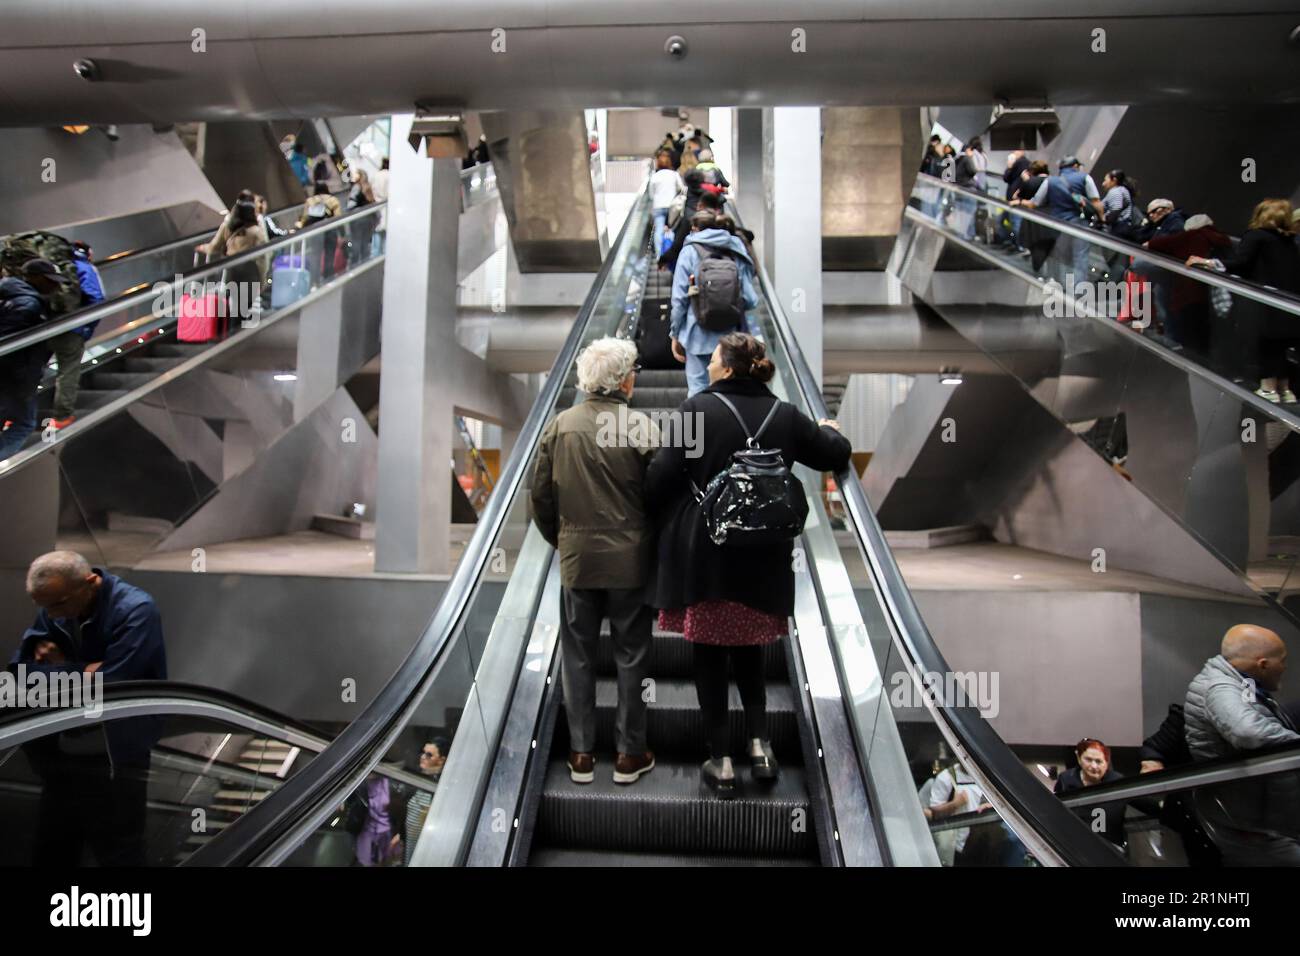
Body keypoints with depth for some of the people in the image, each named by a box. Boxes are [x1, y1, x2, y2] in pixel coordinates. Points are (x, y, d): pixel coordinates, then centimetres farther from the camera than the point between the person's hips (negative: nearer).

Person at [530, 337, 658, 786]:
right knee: (631, 657, 12)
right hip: (630, 561, -2)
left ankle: (581, 754, 22)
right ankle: (629, 754, 21)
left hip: (577, 560, 2)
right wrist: (650, 543, 7)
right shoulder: (642, 427, -11)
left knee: (578, 657, 14)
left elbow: (541, 496, 2)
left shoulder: (559, 425, -2)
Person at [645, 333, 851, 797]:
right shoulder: (785, 415, 2)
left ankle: (721, 762, 17)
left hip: (703, 554, -3)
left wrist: (652, 516, 5)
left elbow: (662, 474, -14)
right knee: (748, 648, 23)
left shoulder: (697, 408, -11)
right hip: (762, 555, 4)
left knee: (708, 656, 10)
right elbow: (836, 455, 13)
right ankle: (760, 744, 18)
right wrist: (830, 431, 36)